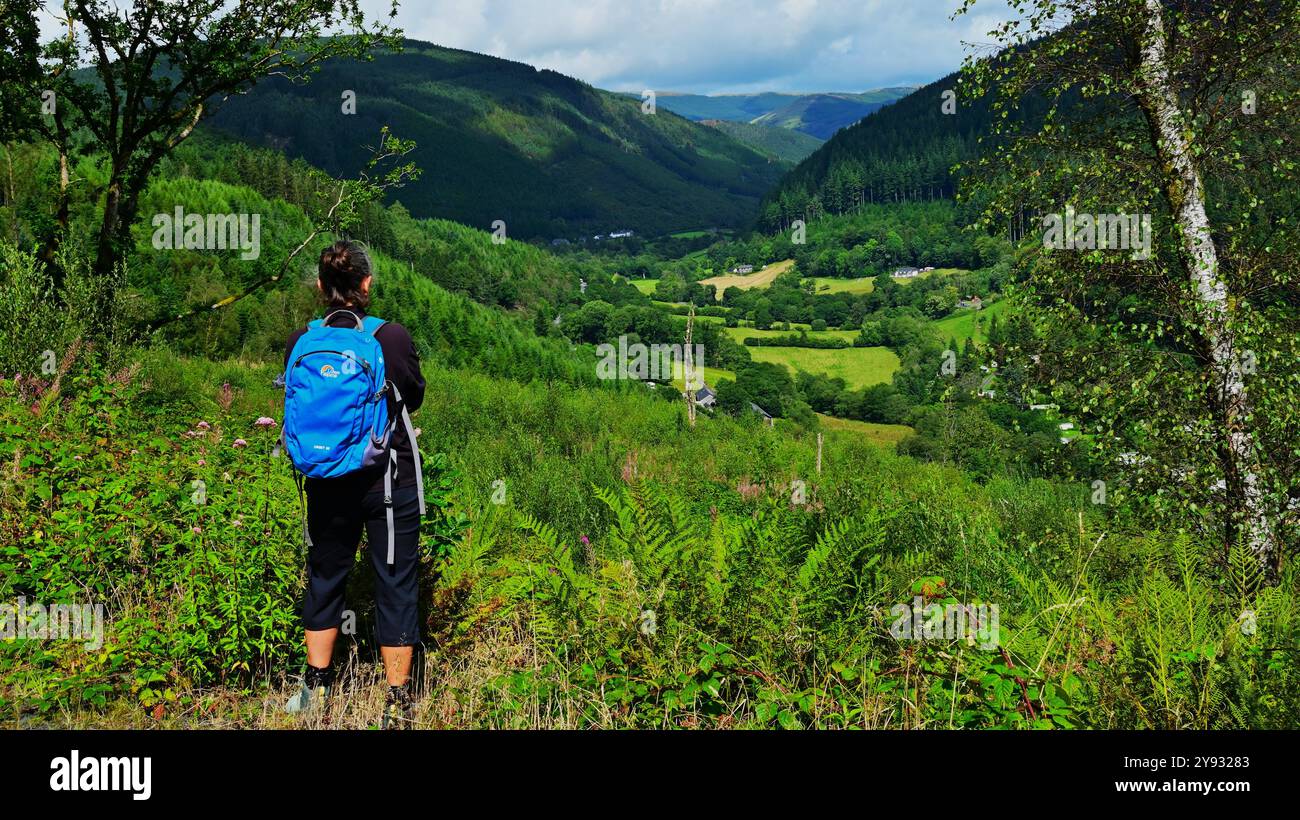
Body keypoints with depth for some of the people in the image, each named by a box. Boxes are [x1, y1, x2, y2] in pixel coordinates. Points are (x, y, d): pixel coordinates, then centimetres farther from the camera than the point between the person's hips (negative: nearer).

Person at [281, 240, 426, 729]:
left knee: (325, 576, 20)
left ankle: (316, 688, 33)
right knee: (395, 583, 9)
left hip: (328, 481, 3)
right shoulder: (393, 336, -16)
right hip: (389, 480, -3)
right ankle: (397, 702, 17)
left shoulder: (300, 343, -8)